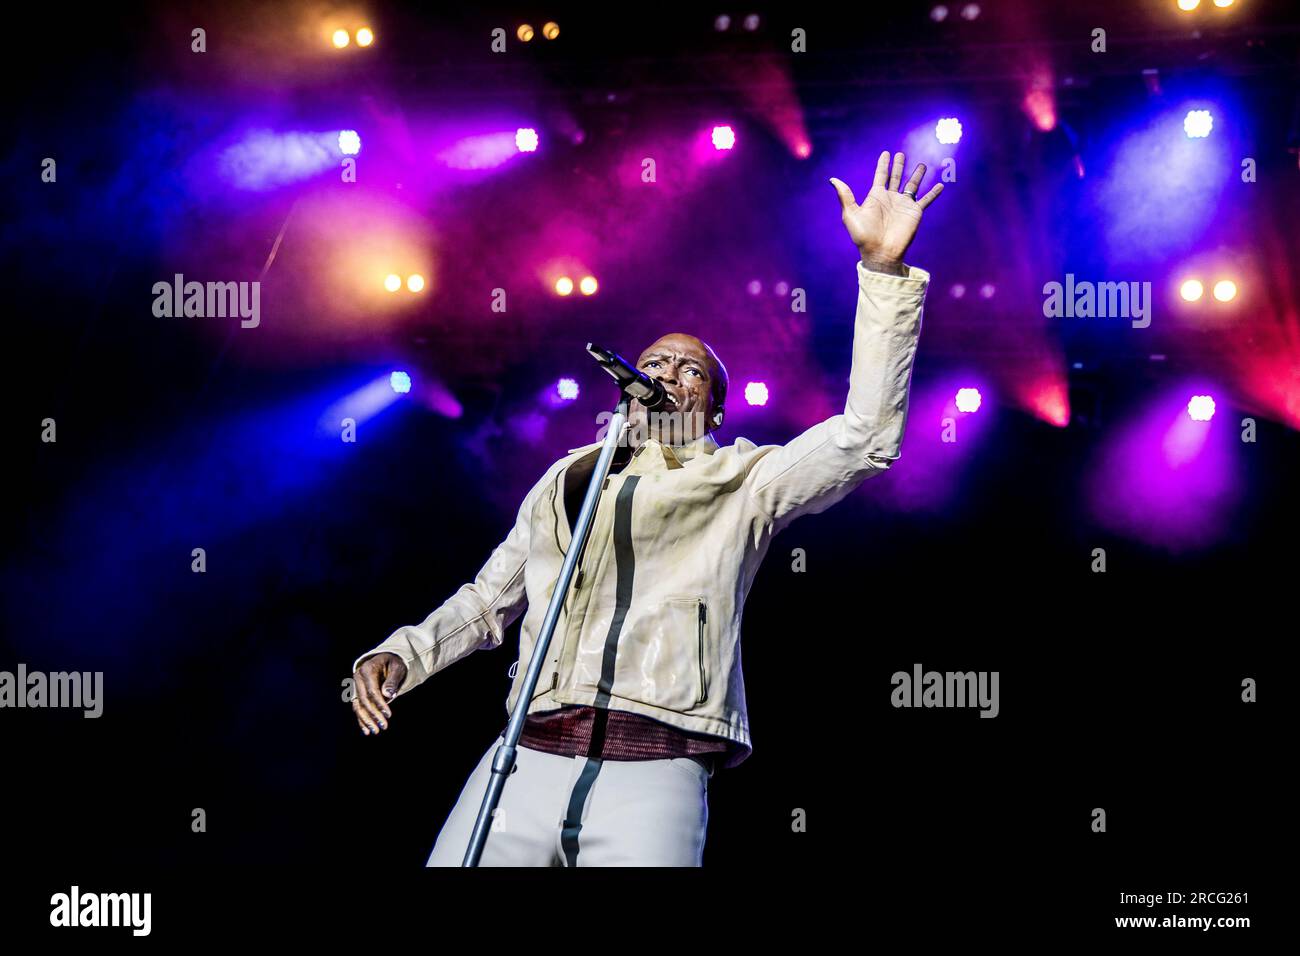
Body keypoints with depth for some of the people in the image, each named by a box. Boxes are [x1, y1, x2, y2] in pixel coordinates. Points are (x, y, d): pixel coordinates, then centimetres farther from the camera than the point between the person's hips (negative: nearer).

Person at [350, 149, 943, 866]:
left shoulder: (741, 483, 13)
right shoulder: (564, 482, 24)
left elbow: (865, 438, 0)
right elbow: (489, 600, 32)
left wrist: (883, 268, -6)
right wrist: (401, 655, 14)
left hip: (649, 777, -4)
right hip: (523, 762, 4)